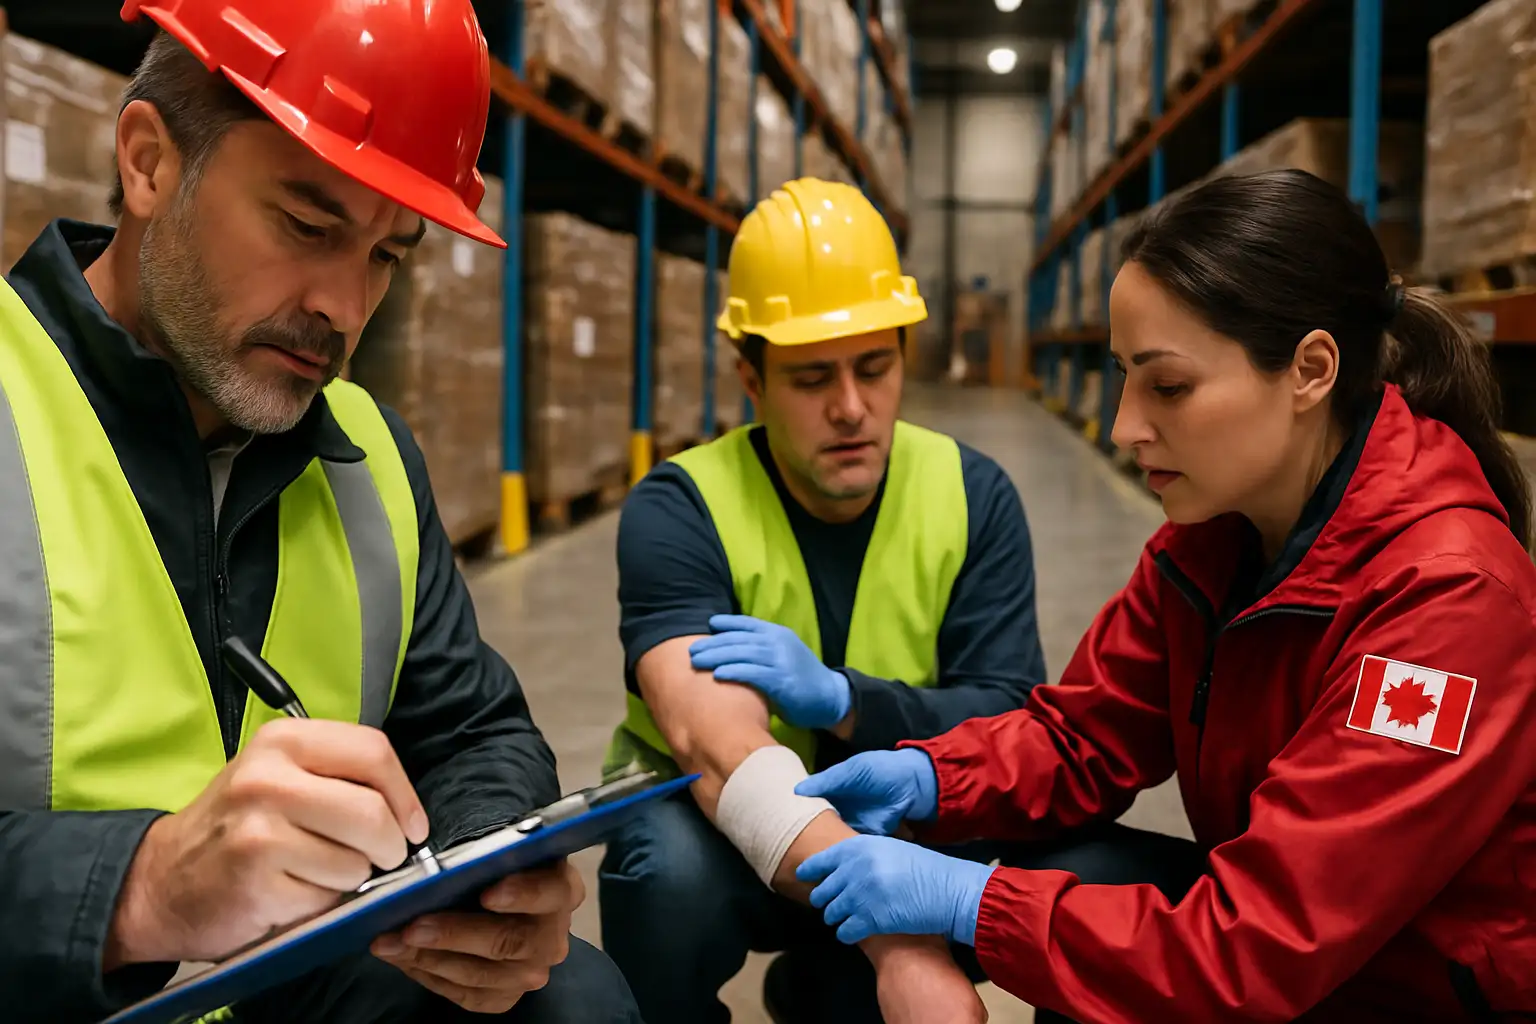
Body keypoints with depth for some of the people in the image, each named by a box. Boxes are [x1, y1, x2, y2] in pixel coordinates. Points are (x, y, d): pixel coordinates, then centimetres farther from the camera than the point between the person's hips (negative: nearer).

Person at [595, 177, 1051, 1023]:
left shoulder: (972, 498, -9)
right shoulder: (679, 510, -20)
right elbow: (717, 745, -36)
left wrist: (841, 699, -36)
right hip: (715, 827, -3)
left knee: (1007, 852, -27)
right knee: (670, 868, -35)